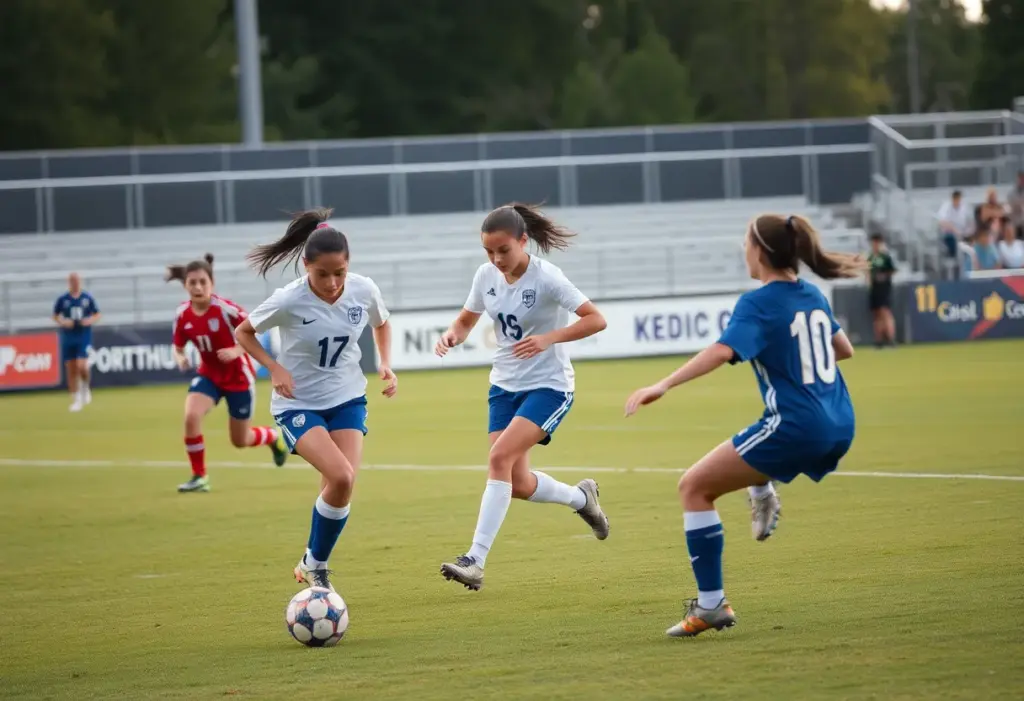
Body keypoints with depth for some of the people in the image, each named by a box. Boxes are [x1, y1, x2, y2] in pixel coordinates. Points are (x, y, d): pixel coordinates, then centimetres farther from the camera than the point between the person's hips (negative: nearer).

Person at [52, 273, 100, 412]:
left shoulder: (87, 298, 1)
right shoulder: (62, 299, 1)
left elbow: (97, 315, 10)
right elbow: (55, 316, 10)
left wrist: (90, 320, -11)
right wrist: (63, 322, -10)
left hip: (84, 337, -1)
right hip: (68, 337, 1)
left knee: (82, 366, -17)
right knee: (71, 370, 2)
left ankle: (85, 387, 13)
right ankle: (76, 400, 12)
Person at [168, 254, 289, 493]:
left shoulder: (225, 309, -26)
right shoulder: (182, 314, -12)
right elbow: (178, 347, 3)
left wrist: (236, 351, -33)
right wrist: (180, 359, -19)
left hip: (238, 376, -3)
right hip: (209, 374, 3)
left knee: (241, 441, 8)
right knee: (191, 416, -25)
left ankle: (273, 437, 44)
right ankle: (199, 477, -9)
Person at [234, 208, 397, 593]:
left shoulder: (364, 290, -12)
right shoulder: (289, 301, -22)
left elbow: (381, 324, 12)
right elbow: (242, 332, -4)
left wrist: (386, 364, -3)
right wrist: (275, 368, -17)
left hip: (347, 398, 4)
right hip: (299, 403, -4)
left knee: (343, 486, -12)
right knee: (340, 476, -24)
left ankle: (315, 566, 12)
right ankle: (312, 562, -4)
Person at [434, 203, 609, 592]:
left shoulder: (546, 278, -18)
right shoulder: (487, 276, -1)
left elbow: (596, 320, -20)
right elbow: (467, 318, 14)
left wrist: (548, 338, -32)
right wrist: (451, 335, -10)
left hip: (549, 385, -6)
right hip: (505, 385, 6)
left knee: (500, 457, -24)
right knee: (517, 484, 2)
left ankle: (476, 561, -23)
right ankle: (581, 497, 34)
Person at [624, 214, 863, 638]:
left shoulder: (758, 304, -10)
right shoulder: (813, 297, 12)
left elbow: (722, 351, -27)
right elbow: (843, 349, 26)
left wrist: (663, 386, -34)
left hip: (795, 429, -8)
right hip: (839, 430, 8)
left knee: (694, 487, 0)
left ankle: (711, 604, -4)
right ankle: (762, 495, 21)